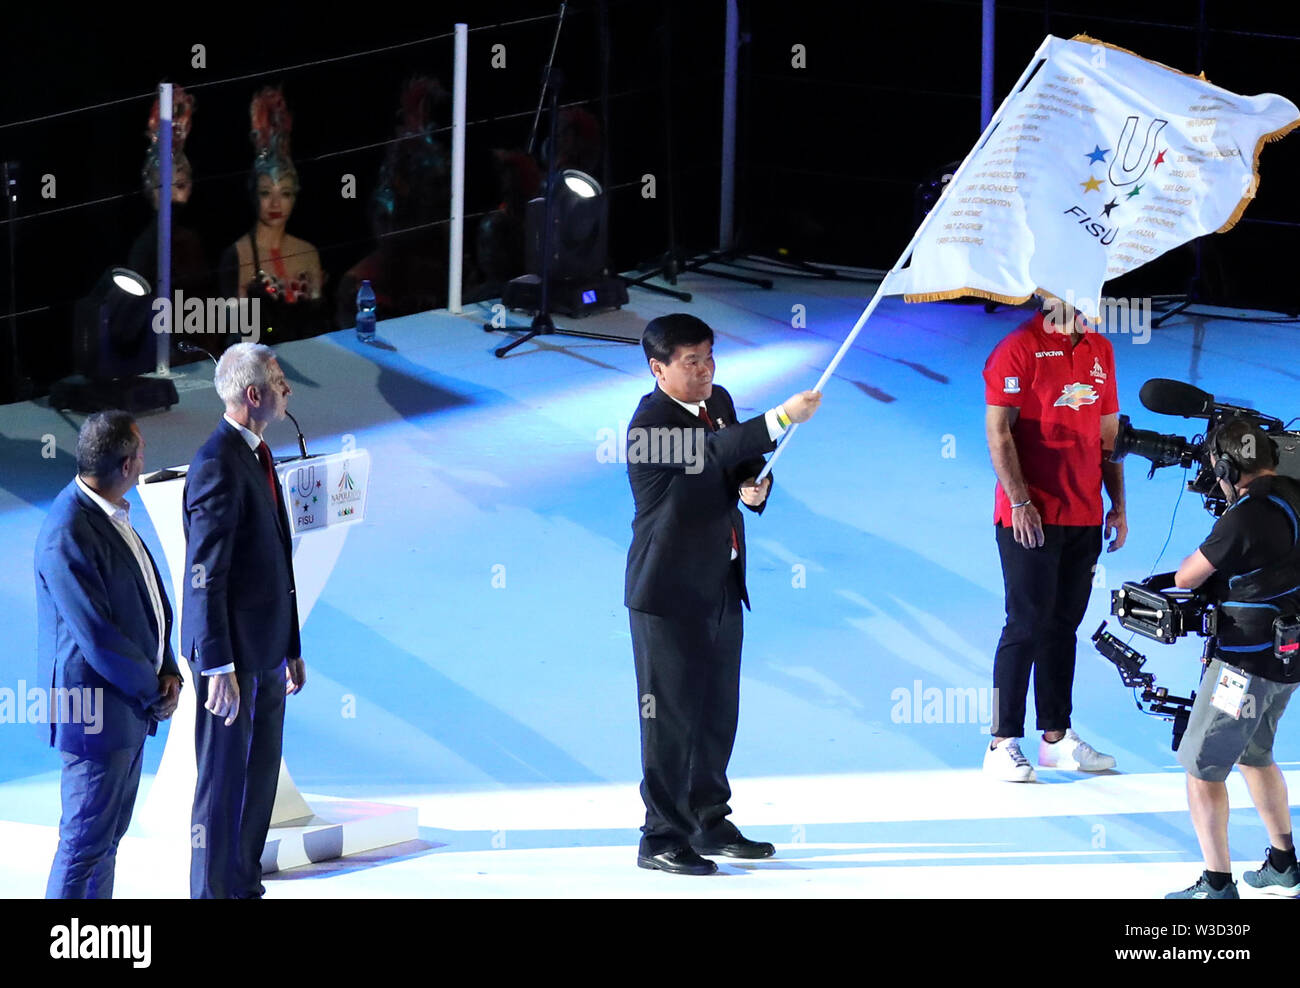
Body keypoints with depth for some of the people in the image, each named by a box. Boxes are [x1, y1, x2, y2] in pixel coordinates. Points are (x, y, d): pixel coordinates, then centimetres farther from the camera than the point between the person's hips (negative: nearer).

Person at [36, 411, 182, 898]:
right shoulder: (69, 535, -23)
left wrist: (168, 671, 3)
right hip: (96, 711, -10)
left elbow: (148, 600, 16)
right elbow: (97, 637, -23)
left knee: (109, 835, 16)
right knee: (85, 841, -4)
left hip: (129, 709, 10)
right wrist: (153, 693, -11)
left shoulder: (111, 516, 8)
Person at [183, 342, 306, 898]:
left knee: (261, 775, 14)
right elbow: (206, 575, -20)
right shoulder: (218, 464, -17)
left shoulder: (258, 456, 14)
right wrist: (218, 668, -23)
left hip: (265, 652, 10)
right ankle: (212, 892, 3)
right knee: (224, 780, -3)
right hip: (232, 654, -10)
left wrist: (291, 648, 21)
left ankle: (244, 887, 24)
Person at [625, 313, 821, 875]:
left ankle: (710, 824, 27)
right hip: (668, 592, -8)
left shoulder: (718, 403, 10)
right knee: (670, 713, -6)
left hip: (721, 586, 8)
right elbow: (712, 450, -33)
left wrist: (754, 486, -3)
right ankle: (661, 838, 0)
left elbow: (742, 465, 22)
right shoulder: (650, 423, -17)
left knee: (718, 708, 15)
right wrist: (782, 418, -41)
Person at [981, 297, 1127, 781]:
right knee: (1026, 626, -5)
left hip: (1084, 518, 6)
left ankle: (1056, 737, 17)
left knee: (1063, 626, 11)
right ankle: (1003, 745, -1)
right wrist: (1019, 501, -17)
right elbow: (998, 431, -11)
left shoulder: (1100, 350, 13)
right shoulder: (1019, 348, -8)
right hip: (1030, 518, -6)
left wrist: (1117, 505, 13)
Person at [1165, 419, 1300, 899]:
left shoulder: (1247, 516, -23)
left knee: (1202, 768, 0)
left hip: (1247, 664, -9)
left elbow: (1185, 577, -14)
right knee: (1254, 754, 26)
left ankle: (1217, 886, 2)